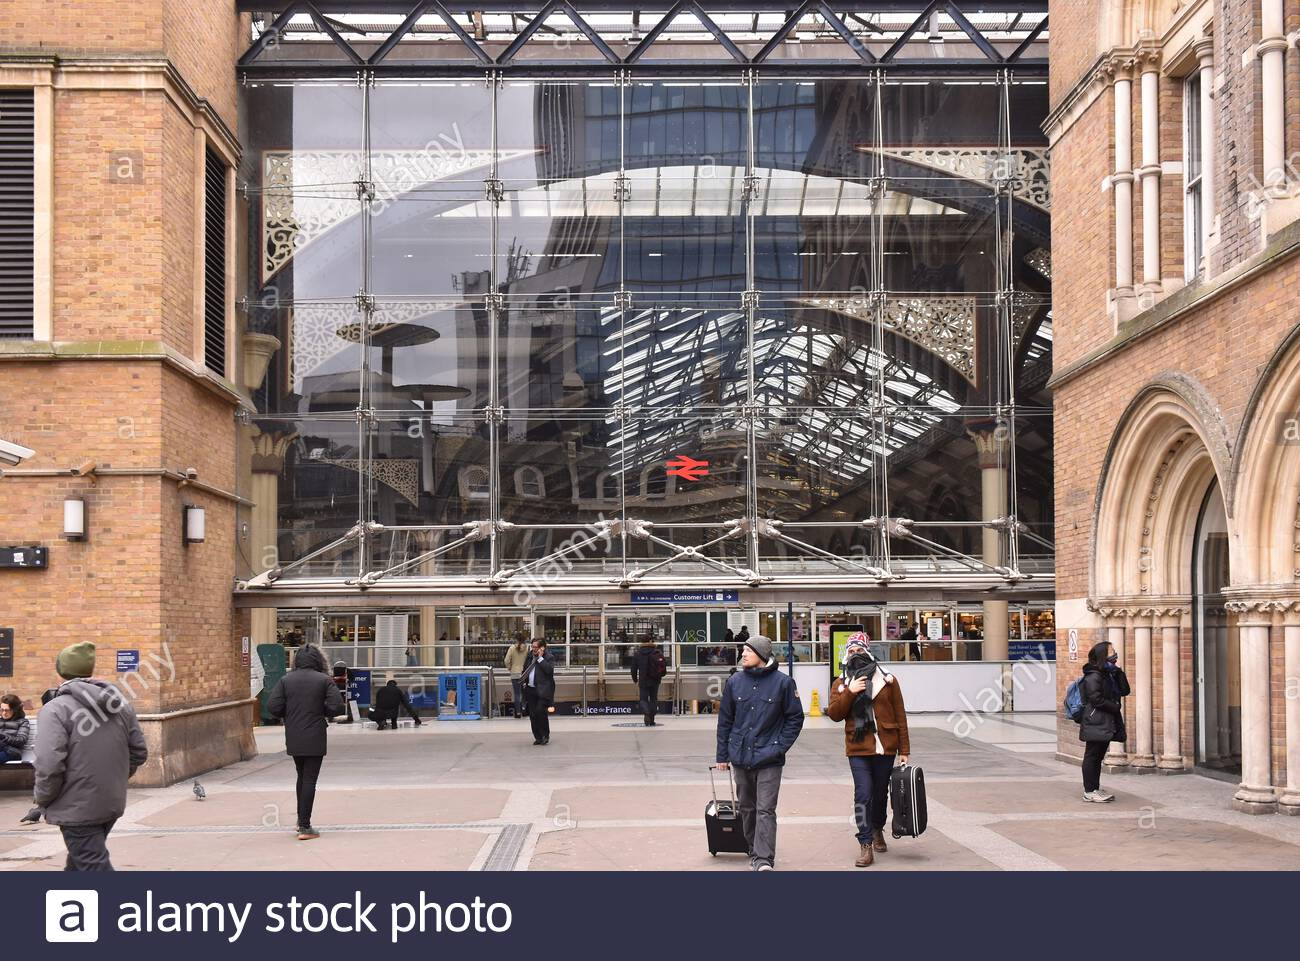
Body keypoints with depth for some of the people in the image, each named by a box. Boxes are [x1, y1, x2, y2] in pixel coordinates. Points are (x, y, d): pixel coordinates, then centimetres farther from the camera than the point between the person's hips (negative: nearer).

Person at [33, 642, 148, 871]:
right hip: (113, 803, 7)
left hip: (78, 809, -7)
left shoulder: (56, 710, -16)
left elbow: (49, 766, -23)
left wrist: (42, 800, -6)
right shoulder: (121, 704, 4)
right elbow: (139, 752, 8)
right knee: (80, 860, 26)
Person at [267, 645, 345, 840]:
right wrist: (323, 710, 7)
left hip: (293, 739, 3)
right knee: (309, 779, 0)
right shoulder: (324, 680, -6)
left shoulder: (286, 680, 1)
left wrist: (290, 713, 12)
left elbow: (273, 706, -6)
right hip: (315, 739, -3)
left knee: (302, 776, 22)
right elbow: (337, 707, -14)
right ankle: (305, 827, -3)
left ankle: (301, 819, 30)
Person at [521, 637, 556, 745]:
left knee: (540, 711, -16)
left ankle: (546, 735, 1)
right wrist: (524, 681, 13)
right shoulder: (530, 655, 14)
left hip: (543, 690, -7)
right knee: (532, 715, 6)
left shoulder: (549, 657, -5)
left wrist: (540, 658, -18)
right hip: (530, 690, 7)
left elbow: (549, 670, -21)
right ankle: (538, 737, 15)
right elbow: (525, 669, 27)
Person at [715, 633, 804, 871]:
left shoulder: (782, 682, -5)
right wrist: (723, 755, 8)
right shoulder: (735, 682, 4)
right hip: (741, 757, 4)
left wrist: (781, 746, -6)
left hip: (769, 759, -4)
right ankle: (754, 852, 26)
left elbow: (795, 718, 2)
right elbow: (725, 720, 9)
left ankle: (764, 859, -10)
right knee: (747, 808, 13)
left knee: (765, 810, -9)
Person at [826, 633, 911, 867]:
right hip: (858, 749, -1)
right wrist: (850, 692, -17)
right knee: (863, 795, -10)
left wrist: (904, 749, 2)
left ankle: (877, 830, 39)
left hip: (885, 747, 1)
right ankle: (866, 845, -8)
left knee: (880, 793, 14)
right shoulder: (841, 683, 6)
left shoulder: (887, 680, 2)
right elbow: (834, 714, -4)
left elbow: (900, 715, 4)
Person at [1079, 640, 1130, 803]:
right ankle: (1089, 791, -1)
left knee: (1098, 757, 12)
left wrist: (1119, 671, 1)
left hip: (1107, 724, 9)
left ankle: (1095, 789, 17)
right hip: (1096, 724, -9)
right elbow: (1096, 699, -19)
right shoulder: (1093, 676, -13)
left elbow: (1124, 691, 9)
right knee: (1092, 756, -4)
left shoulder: (1110, 674, 16)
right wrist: (1116, 707, -11)